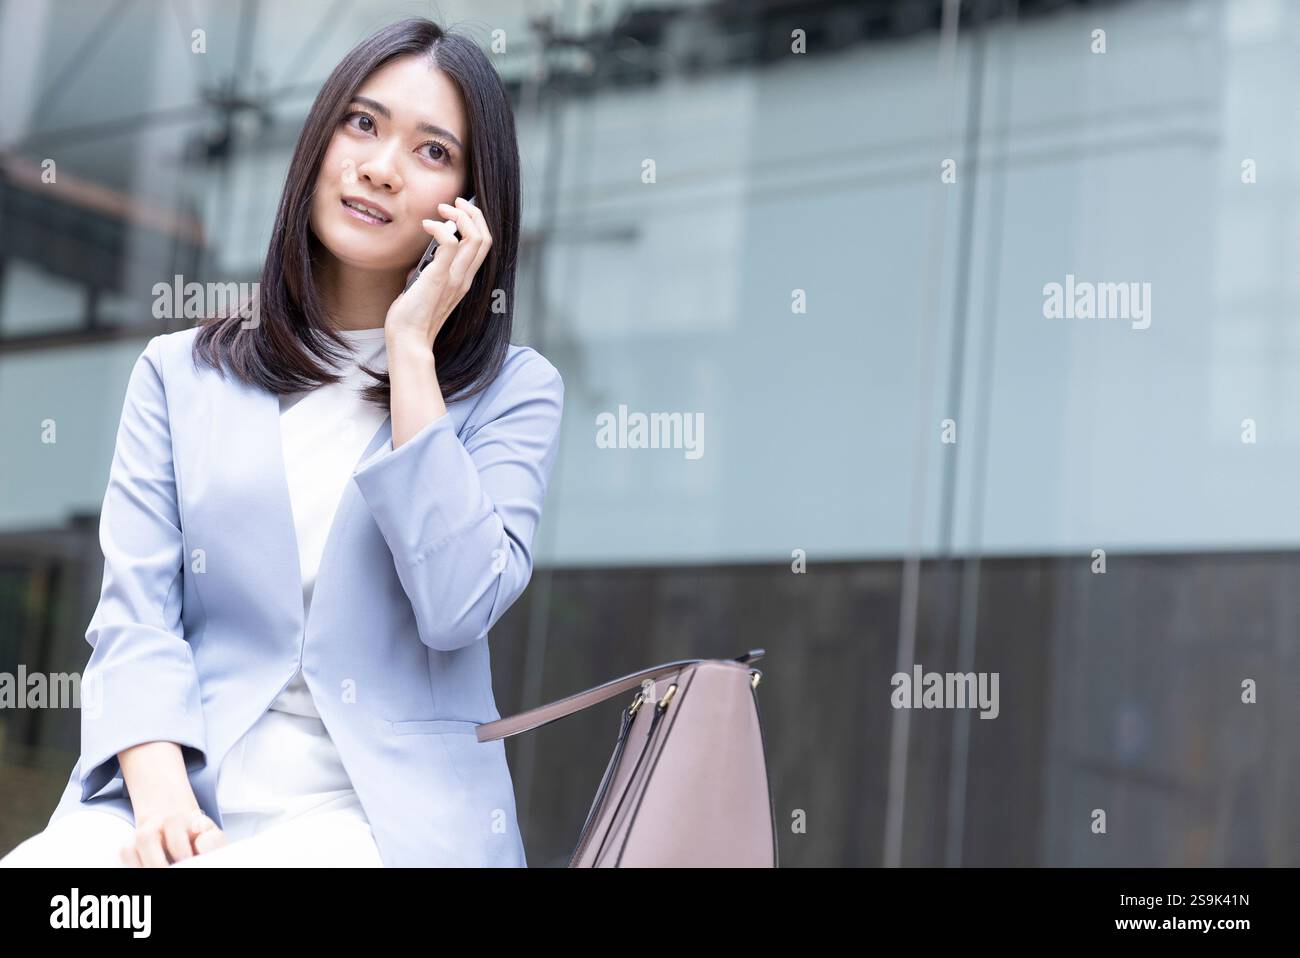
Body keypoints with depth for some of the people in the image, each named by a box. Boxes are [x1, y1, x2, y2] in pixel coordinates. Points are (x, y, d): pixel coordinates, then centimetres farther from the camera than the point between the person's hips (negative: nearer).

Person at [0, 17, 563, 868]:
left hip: (393, 817, -2)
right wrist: (159, 796, -15)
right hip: (183, 814, 3)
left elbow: (457, 608, -9)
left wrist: (410, 349, -5)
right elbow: (136, 614, 3)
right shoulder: (180, 374, 14)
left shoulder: (514, 389, 8)